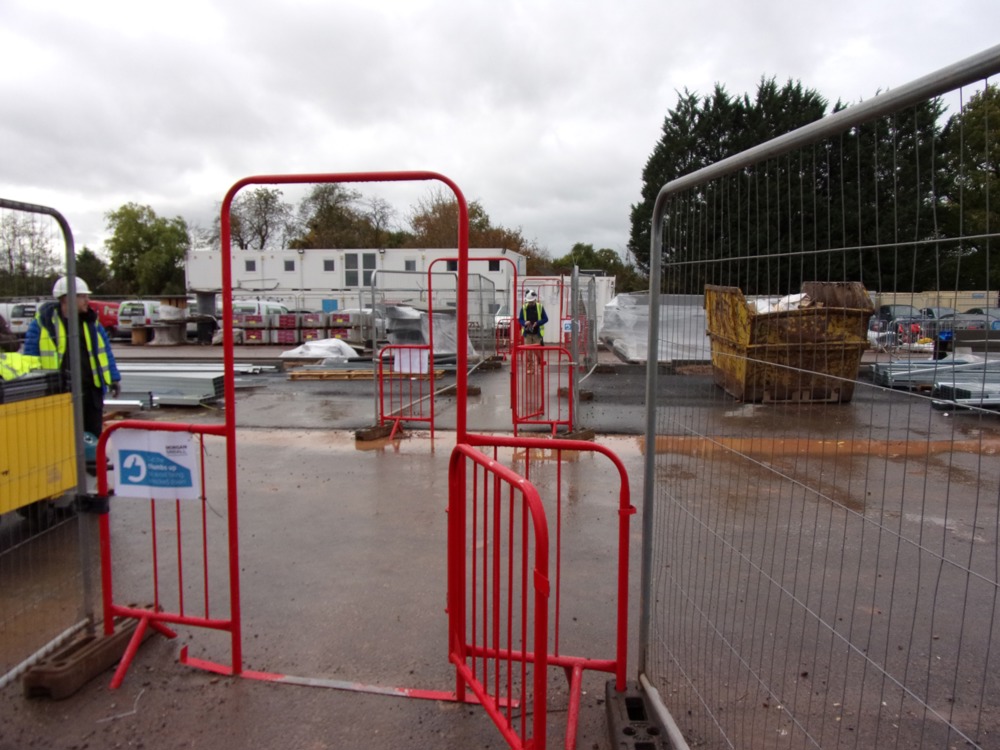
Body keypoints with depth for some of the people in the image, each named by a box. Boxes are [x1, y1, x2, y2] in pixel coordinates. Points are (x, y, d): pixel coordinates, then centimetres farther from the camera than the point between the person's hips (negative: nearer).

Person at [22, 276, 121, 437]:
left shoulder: (91, 321, 8)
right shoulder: (43, 322, -5)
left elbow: (105, 351, 13)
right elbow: (31, 356, -2)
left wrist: (113, 378, 10)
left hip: (91, 390, 4)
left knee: (94, 437, 12)